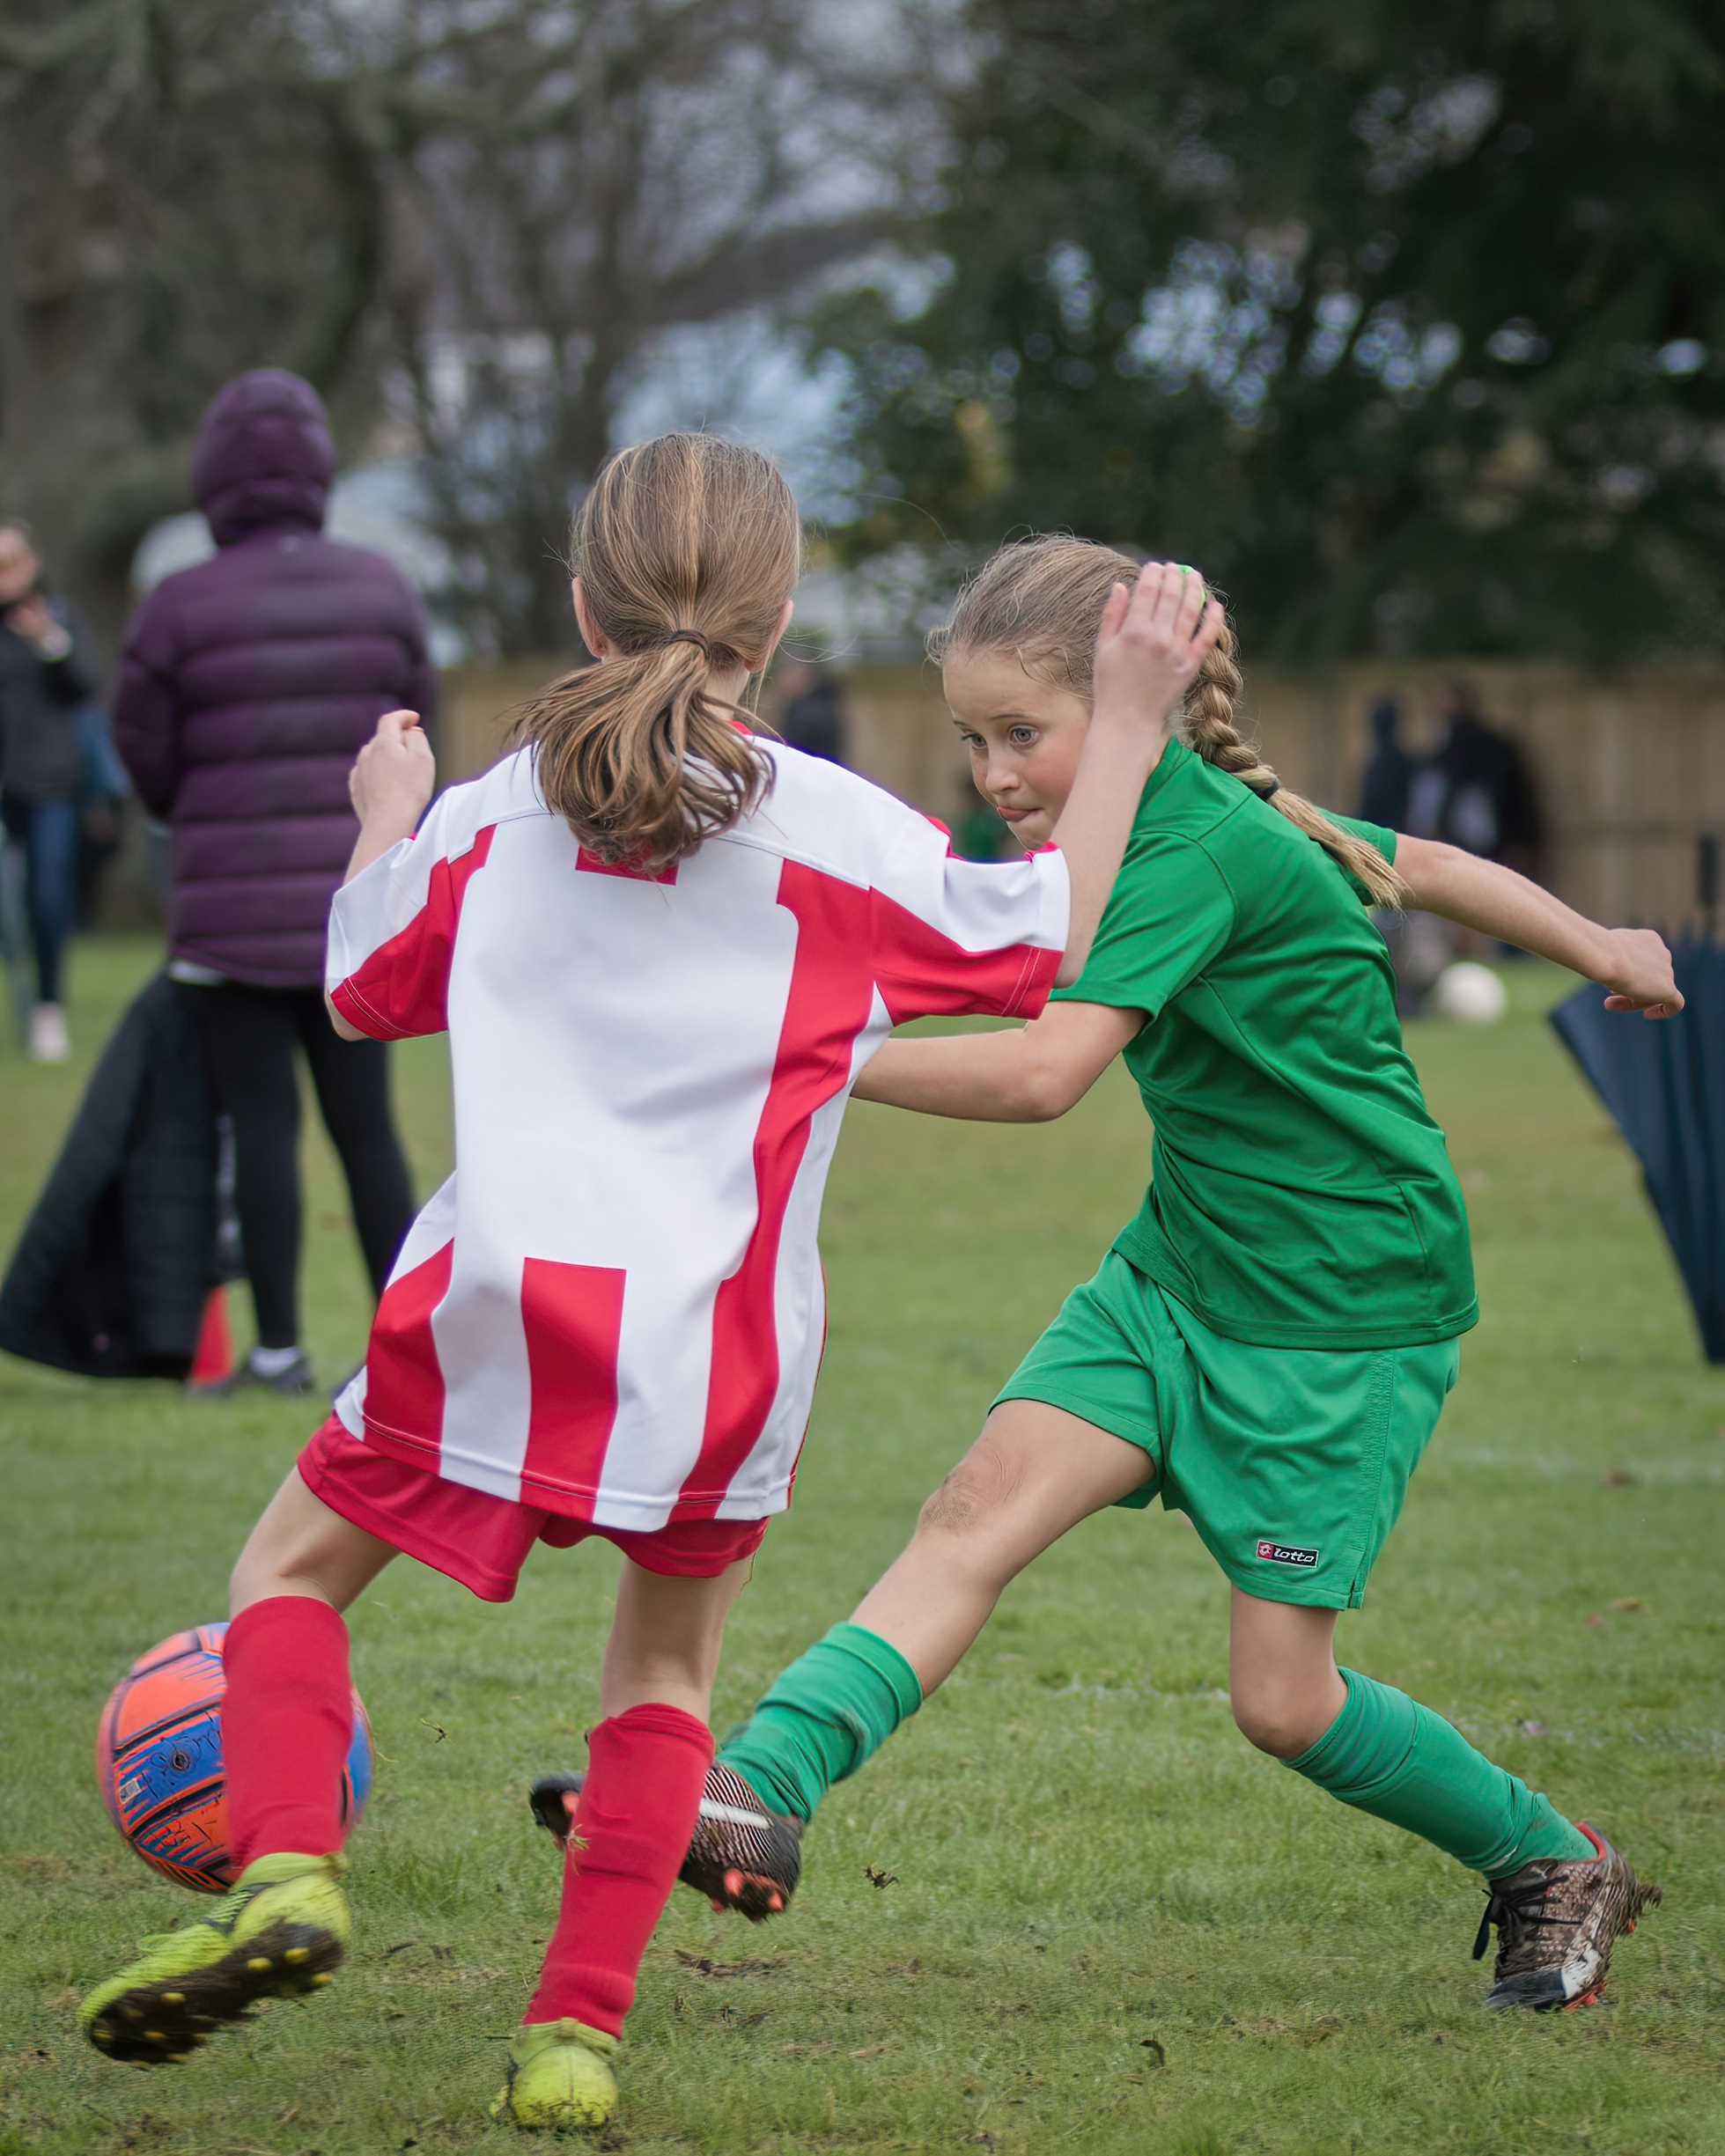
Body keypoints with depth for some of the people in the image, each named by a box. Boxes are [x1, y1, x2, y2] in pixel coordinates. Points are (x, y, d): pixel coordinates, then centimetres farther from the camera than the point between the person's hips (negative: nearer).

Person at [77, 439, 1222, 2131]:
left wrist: (385, 817, 40)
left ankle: (285, 1864, -10)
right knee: (667, 1664, 21)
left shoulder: (495, 815, 7)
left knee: (291, 1569, 17)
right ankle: (578, 2030, 10)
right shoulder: (844, 835, 1)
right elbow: (1053, 946, 13)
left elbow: (361, 991, 22)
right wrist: (1127, 721, 18)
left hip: (498, 1312, 0)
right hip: (718, 1349, 0)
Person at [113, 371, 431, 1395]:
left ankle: (280, 1348, 2)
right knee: (366, 1123, 10)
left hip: (236, 907, -3)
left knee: (264, 1122, 2)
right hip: (358, 899, 3)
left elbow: (146, 757, 0)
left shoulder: (182, 608, -9)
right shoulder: (382, 591, 0)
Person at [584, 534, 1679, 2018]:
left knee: (1281, 1695, -4)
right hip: (1185, 1267, 8)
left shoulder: (1197, 854, -24)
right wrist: (1596, 948, 33)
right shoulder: (1207, 816, 3)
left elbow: (1046, 1073, -36)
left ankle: (1554, 1870, 20)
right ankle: (761, 1797, -26)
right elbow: (1415, 864, 18)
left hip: (1348, 1310, -8)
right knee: (985, 1503, -13)